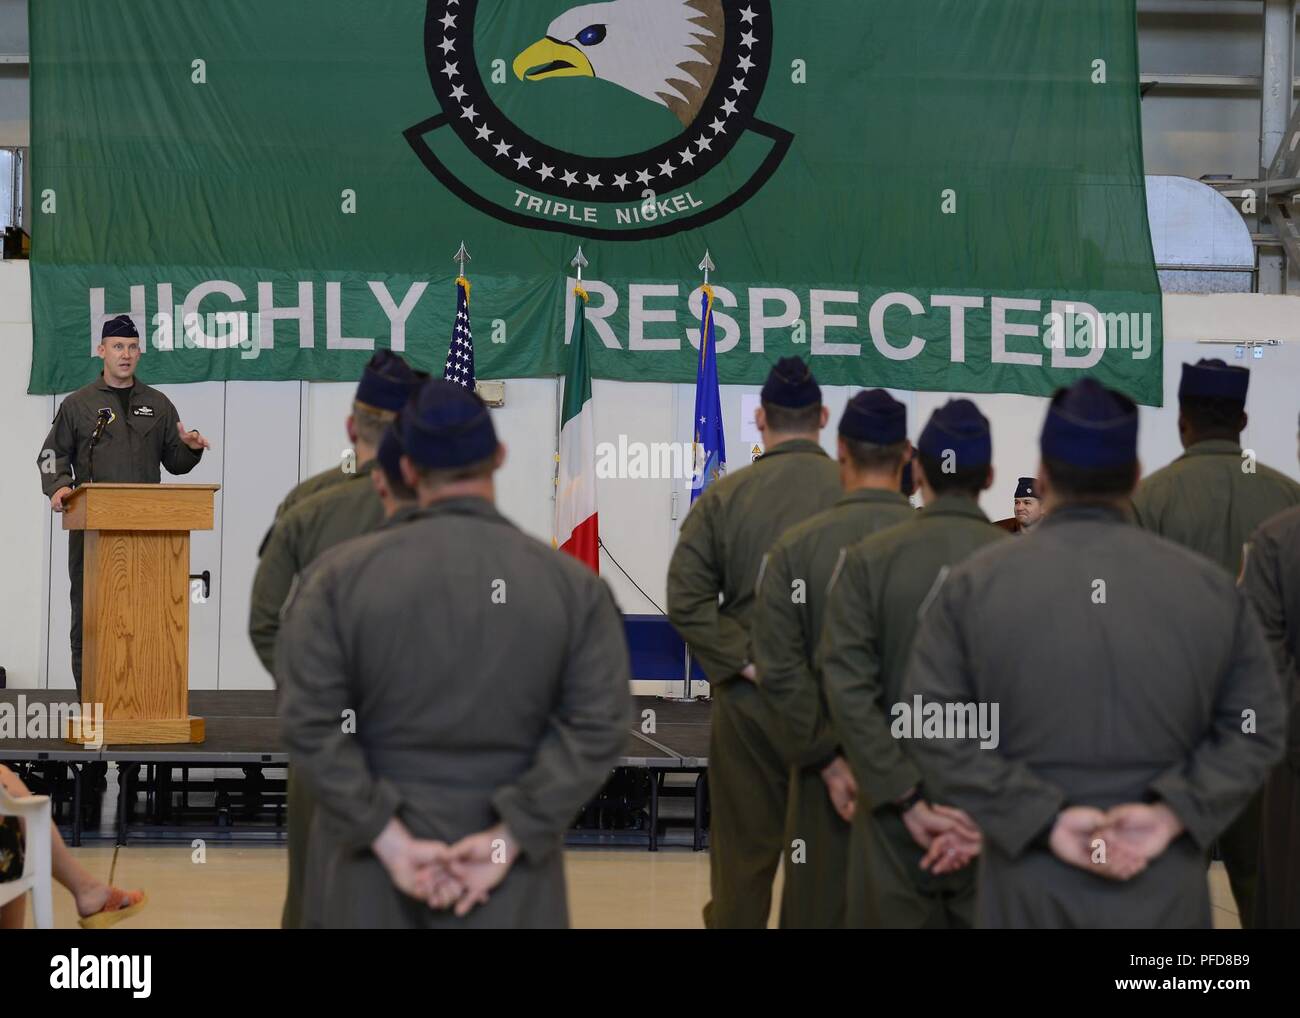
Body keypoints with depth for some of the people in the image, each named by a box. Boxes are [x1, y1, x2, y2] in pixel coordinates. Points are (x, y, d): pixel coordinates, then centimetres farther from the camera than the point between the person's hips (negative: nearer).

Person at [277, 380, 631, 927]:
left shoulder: (339, 574, -5)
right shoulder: (574, 585, -3)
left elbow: (309, 720, -12)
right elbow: (599, 727, -10)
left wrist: (390, 842, -11)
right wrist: (508, 840, -11)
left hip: (369, 861, 0)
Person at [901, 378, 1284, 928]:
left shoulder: (973, 586, -2)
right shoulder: (1212, 588, 2)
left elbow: (935, 730, -8)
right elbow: (1258, 726, 0)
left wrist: (1044, 819, -11)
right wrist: (1174, 813, -8)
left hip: (1033, 888, -1)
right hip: (1165, 888, 1)